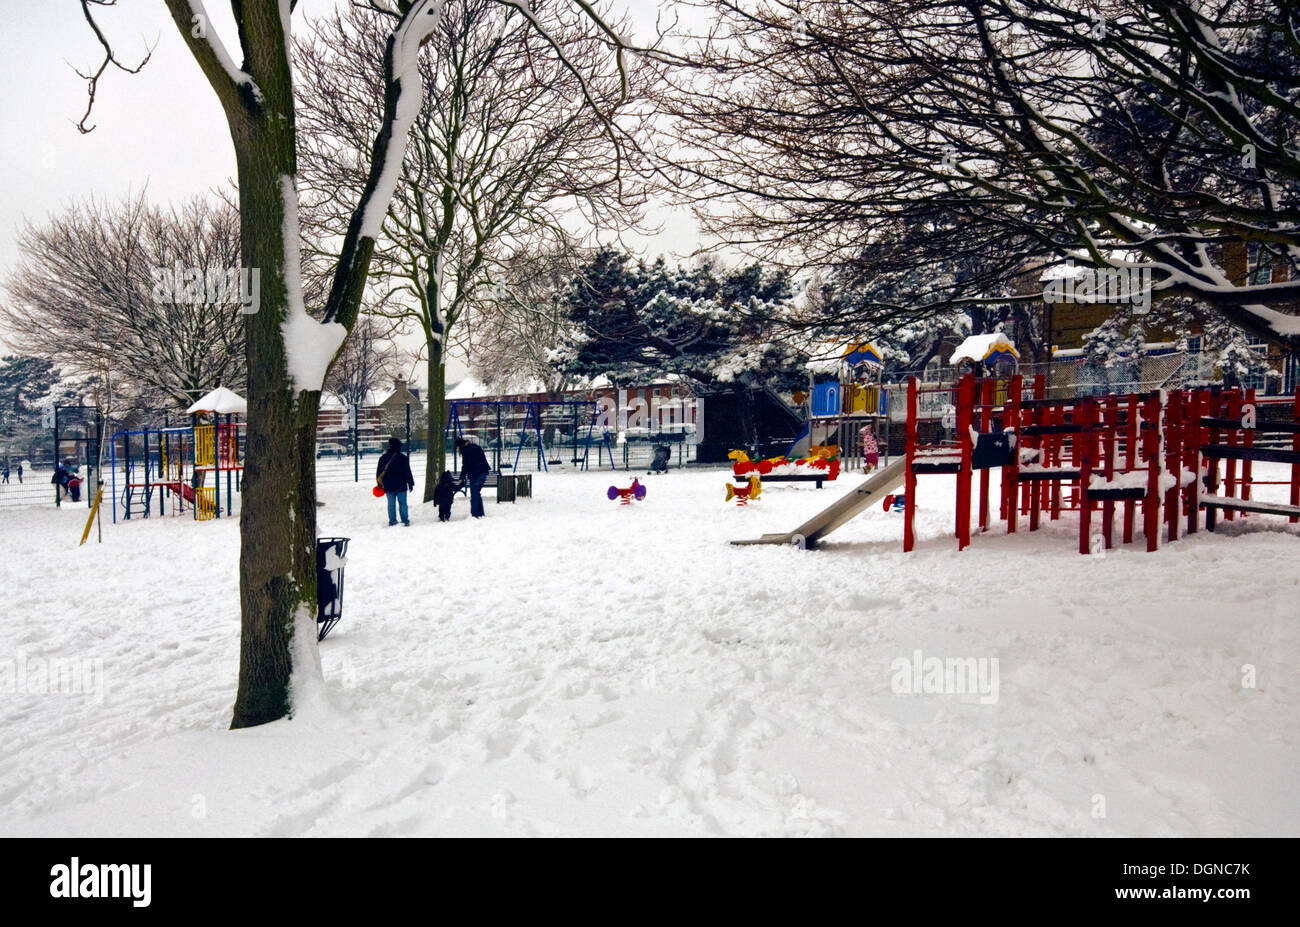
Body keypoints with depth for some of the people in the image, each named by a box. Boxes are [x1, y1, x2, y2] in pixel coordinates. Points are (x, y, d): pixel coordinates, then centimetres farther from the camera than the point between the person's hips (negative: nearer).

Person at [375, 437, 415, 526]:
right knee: (402, 503, 5)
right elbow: (407, 472, -6)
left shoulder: (383, 458, 2)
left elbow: (379, 472, 9)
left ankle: (392, 521, 10)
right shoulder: (403, 458, -9)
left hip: (388, 486, 3)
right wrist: (410, 483, 2)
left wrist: (380, 483, 20)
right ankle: (405, 521, 5)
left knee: (391, 504, 9)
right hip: (401, 485, -3)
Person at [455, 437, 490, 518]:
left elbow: (465, 465, -12)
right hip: (484, 472, 8)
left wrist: (462, 477, -7)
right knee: (477, 493, 16)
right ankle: (480, 513, 17)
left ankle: (475, 514, -1)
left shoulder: (465, 450, -9)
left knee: (474, 494, -1)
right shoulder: (475, 446, 16)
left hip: (475, 474, -8)